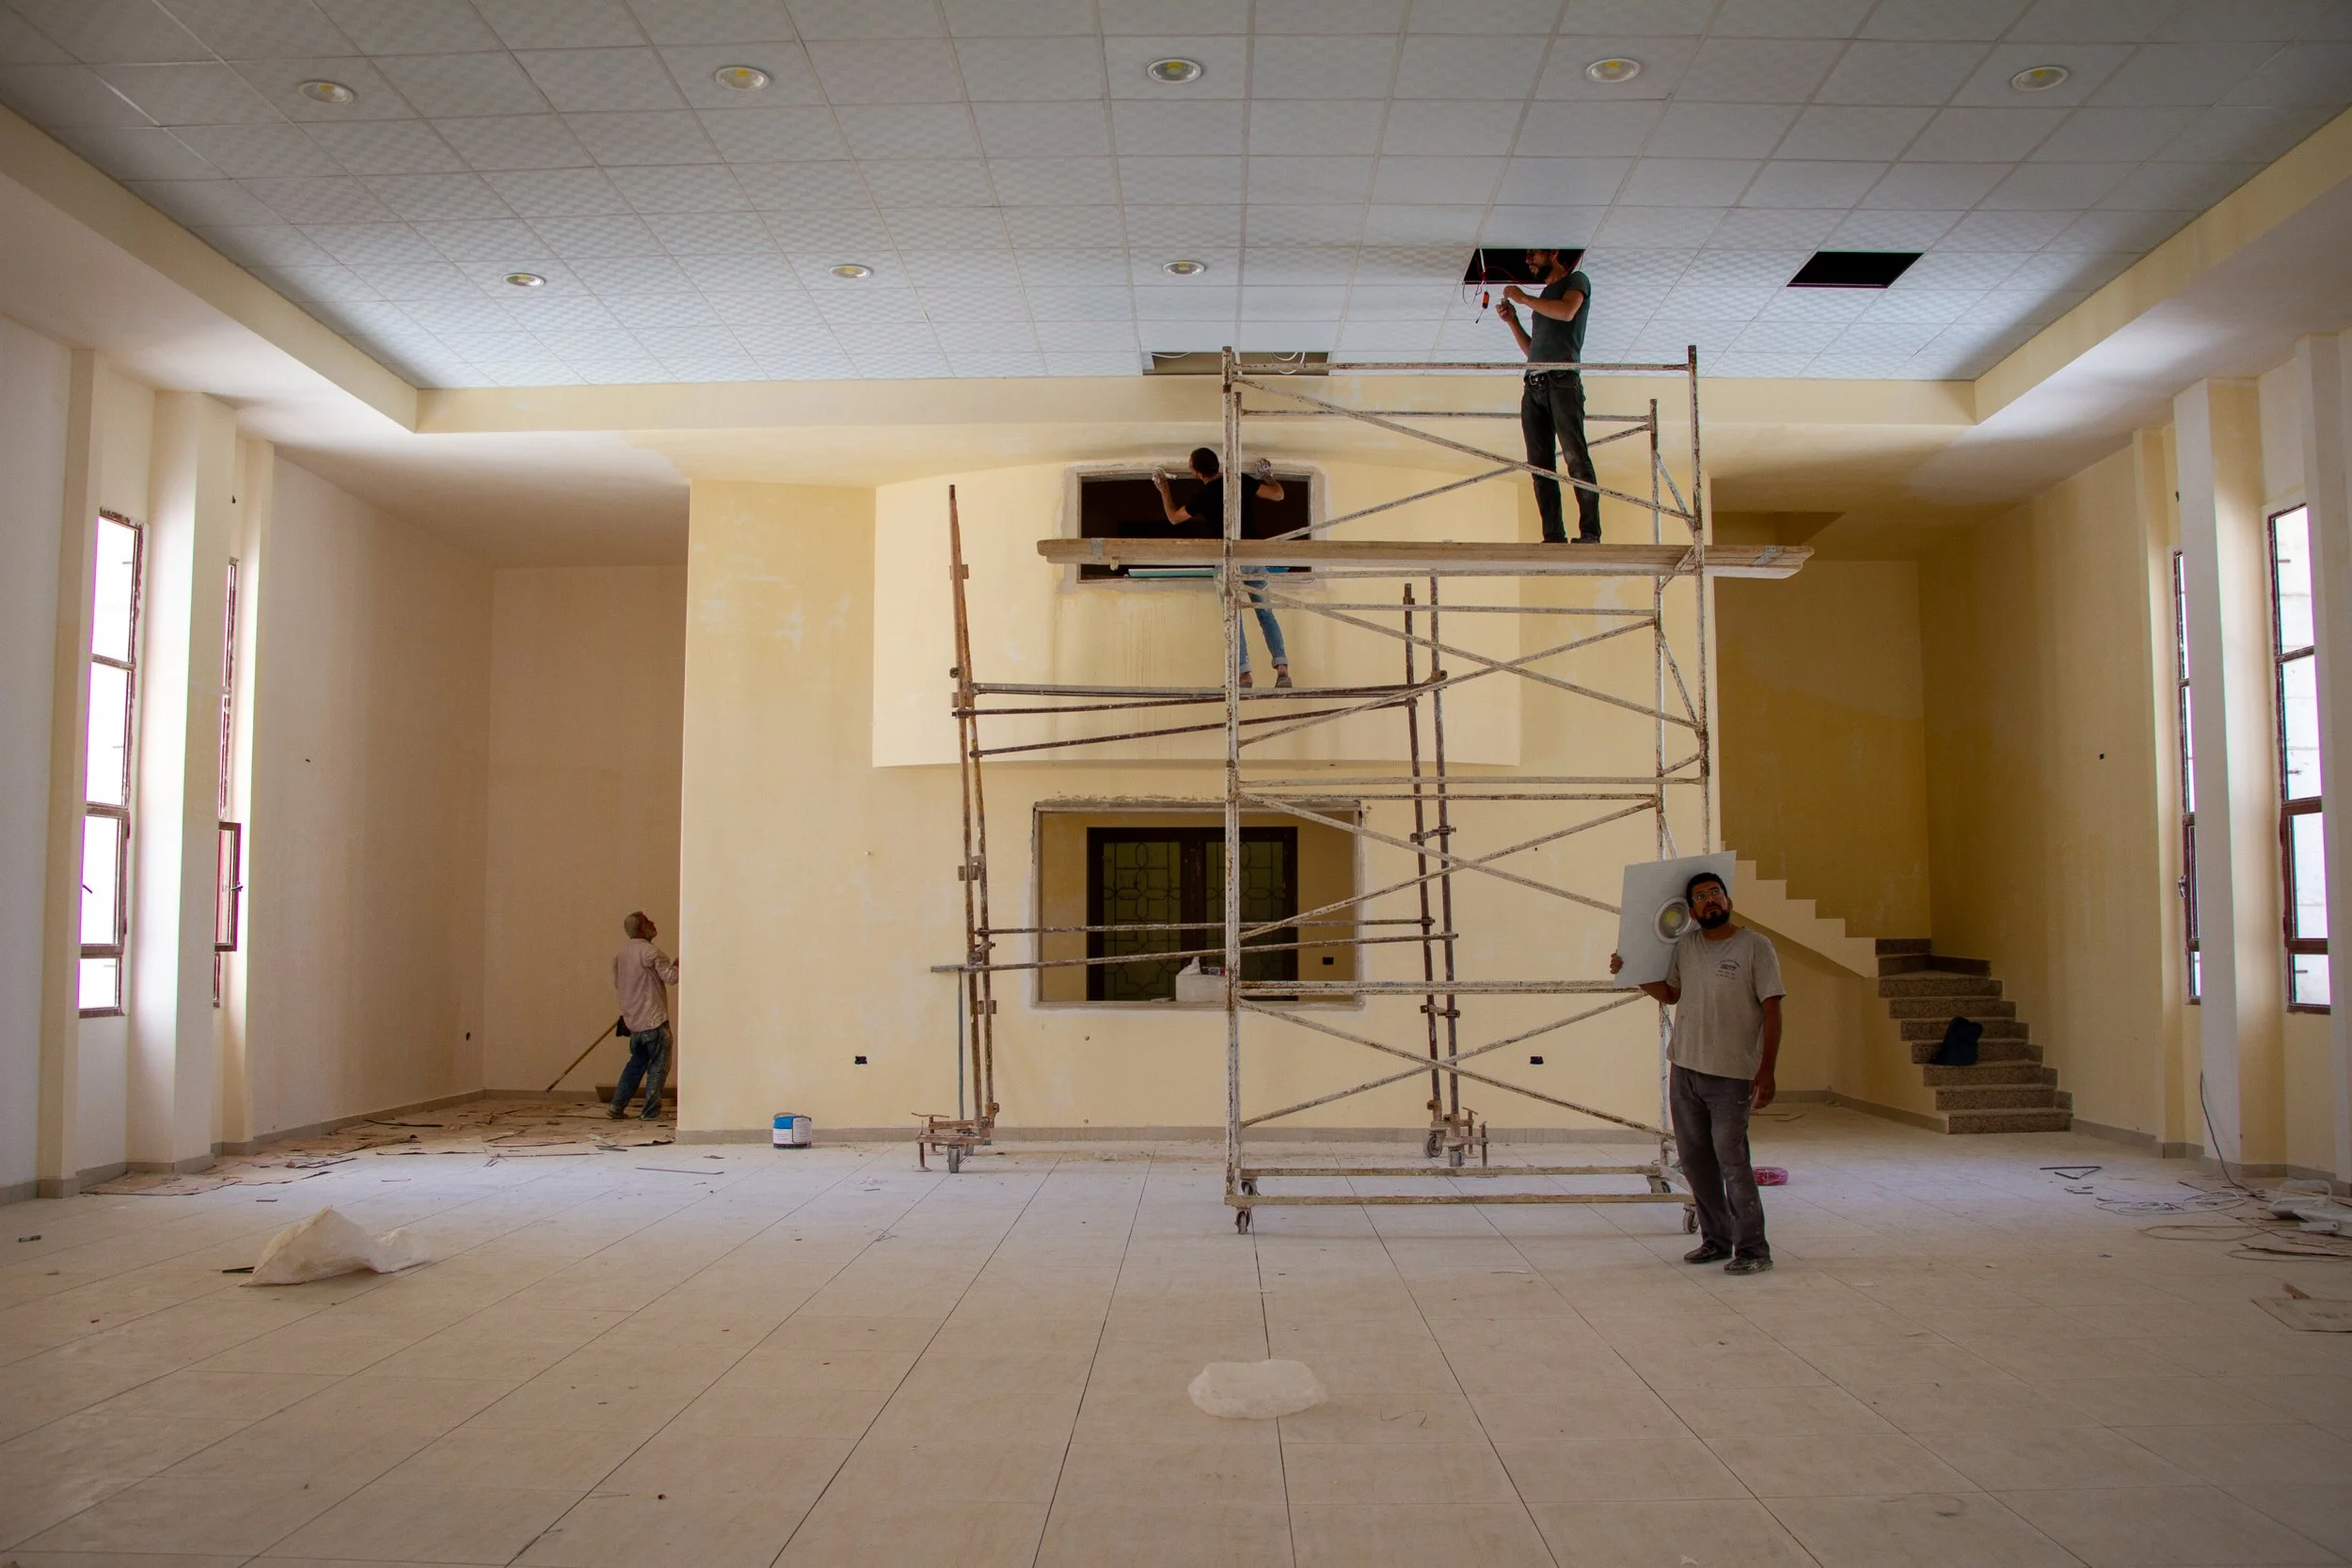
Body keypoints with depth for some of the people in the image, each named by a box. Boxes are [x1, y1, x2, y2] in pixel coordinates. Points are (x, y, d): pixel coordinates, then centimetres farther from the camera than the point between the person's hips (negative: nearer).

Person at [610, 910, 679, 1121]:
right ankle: (651, 1112, 2)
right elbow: (671, 977, -18)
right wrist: (677, 964, 0)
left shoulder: (620, 954, 10)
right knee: (658, 1066, 1)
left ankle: (617, 1106, 18)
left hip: (633, 1021, 8)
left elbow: (617, 985, 18)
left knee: (636, 1062, 20)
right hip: (654, 1020, -8)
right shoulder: (651, 952, -16)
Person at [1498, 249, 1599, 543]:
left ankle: (1590, 532, -20)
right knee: (1540, 464, -3)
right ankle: (1554, 536, -7)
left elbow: (1566, 311, -12)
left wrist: (1523, 298, -2)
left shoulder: (1576, 280, 10)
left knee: (1575, 456, -15)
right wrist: (1512, 321, 18)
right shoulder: (1543, 298, 30)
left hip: (1562, 381, -7)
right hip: (1533, 386, 7)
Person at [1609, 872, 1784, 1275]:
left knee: (1731, 1160, -8)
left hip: (1732, 1075, -6)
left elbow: (1771, 1010, -9)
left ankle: (1752, 1249, 1)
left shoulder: (1755, 946, -6)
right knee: (1694, 1159, 11)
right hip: (1684, 1070, 6)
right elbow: (1670, 993, 23)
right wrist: (1631, 971, 9)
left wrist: (1766, 1071, -14)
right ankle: (1716, 1239, 23)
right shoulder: (1686, 946, 9)